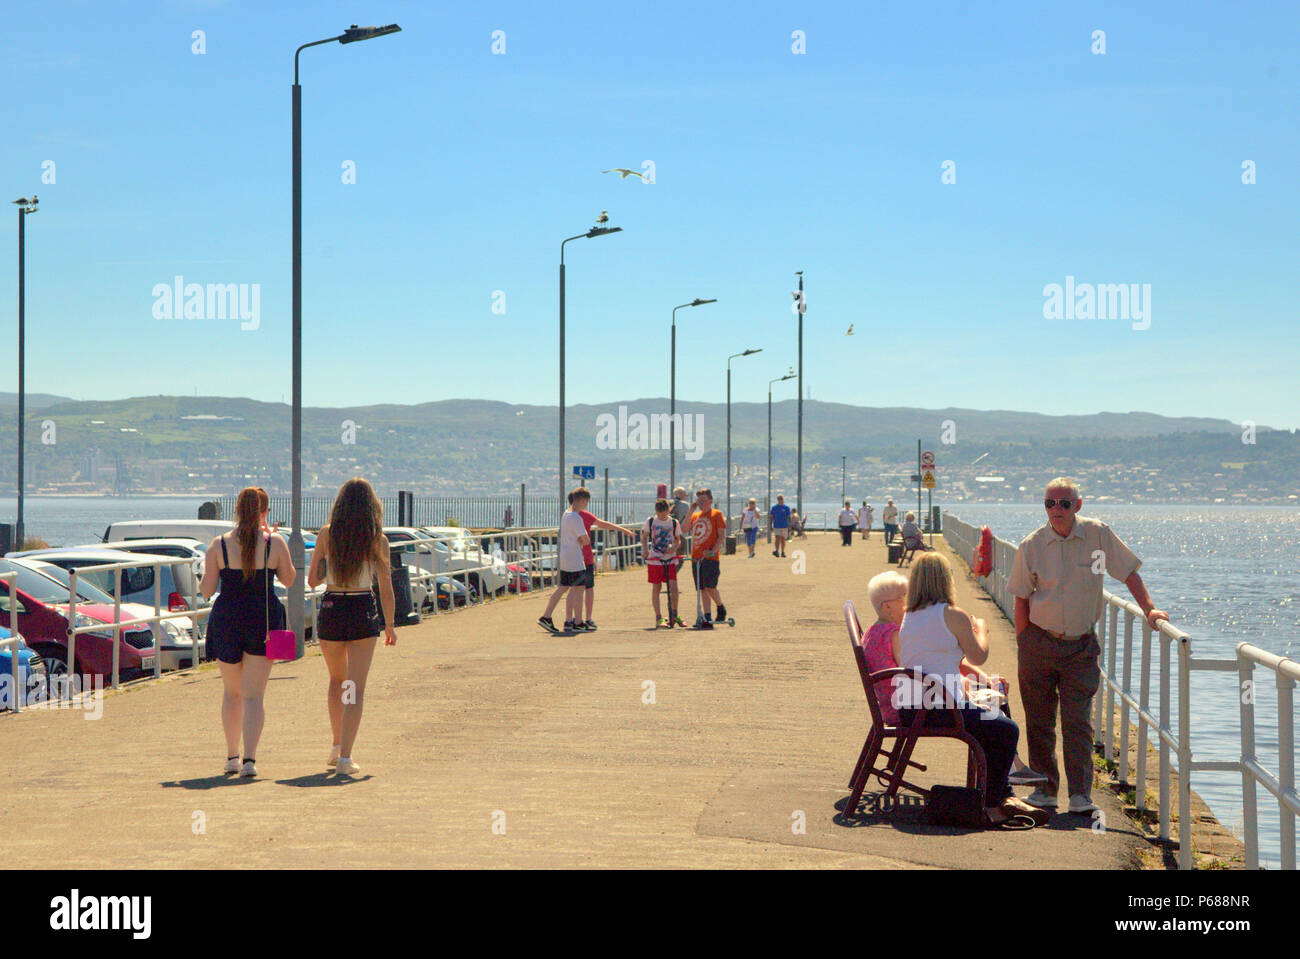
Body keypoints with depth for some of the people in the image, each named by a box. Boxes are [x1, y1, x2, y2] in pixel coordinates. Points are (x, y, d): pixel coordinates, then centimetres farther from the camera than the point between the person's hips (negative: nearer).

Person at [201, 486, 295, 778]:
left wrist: (207, 571, 16)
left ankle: (232, 756, 24)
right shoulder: (275, 543, -7)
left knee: (231, 692, 19)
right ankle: (249, 758, -12)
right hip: (264, 621, -1)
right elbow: (288, 579, 7)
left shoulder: (218, 545, -6)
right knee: (253, 696, 2)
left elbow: (207, 590, -5)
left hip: (227, 621, 1)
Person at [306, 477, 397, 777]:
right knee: (356, 689, 2)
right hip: (364, 612, -2)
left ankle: (337, 746, 29)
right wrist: (390, 625, 6)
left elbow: (313, 580, 2)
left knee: (337, 680, 24)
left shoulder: (326, 535, -2)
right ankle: (345, 757, -6)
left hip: (331, 610, 2)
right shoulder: (377, 540, -5)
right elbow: (385, 587, -4)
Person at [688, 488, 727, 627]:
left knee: (710, 587, -14)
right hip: (696, 557, 6)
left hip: (710, 557, -6)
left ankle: (721, 608, 11)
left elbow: (722, 535, -5)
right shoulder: (695, 516, 18)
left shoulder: (716, 514, 0)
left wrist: (713, 550, -17)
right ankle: (707, 618, 6)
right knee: (702, 589, 4)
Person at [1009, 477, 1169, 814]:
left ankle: (1080, 793, -1)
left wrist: (1149, 609, -4)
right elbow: (1021, 600, 2)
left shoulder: (1099, 535, -4)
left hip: (1081, 646, -1)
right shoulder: (1031, 546, -4)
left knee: (1078, 721, -4)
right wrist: (1024, 646, -1)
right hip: (1039, 643, 1)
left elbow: (1128, 572, 5)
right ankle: (1045, 789, 19)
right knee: (1039, 721, 7)